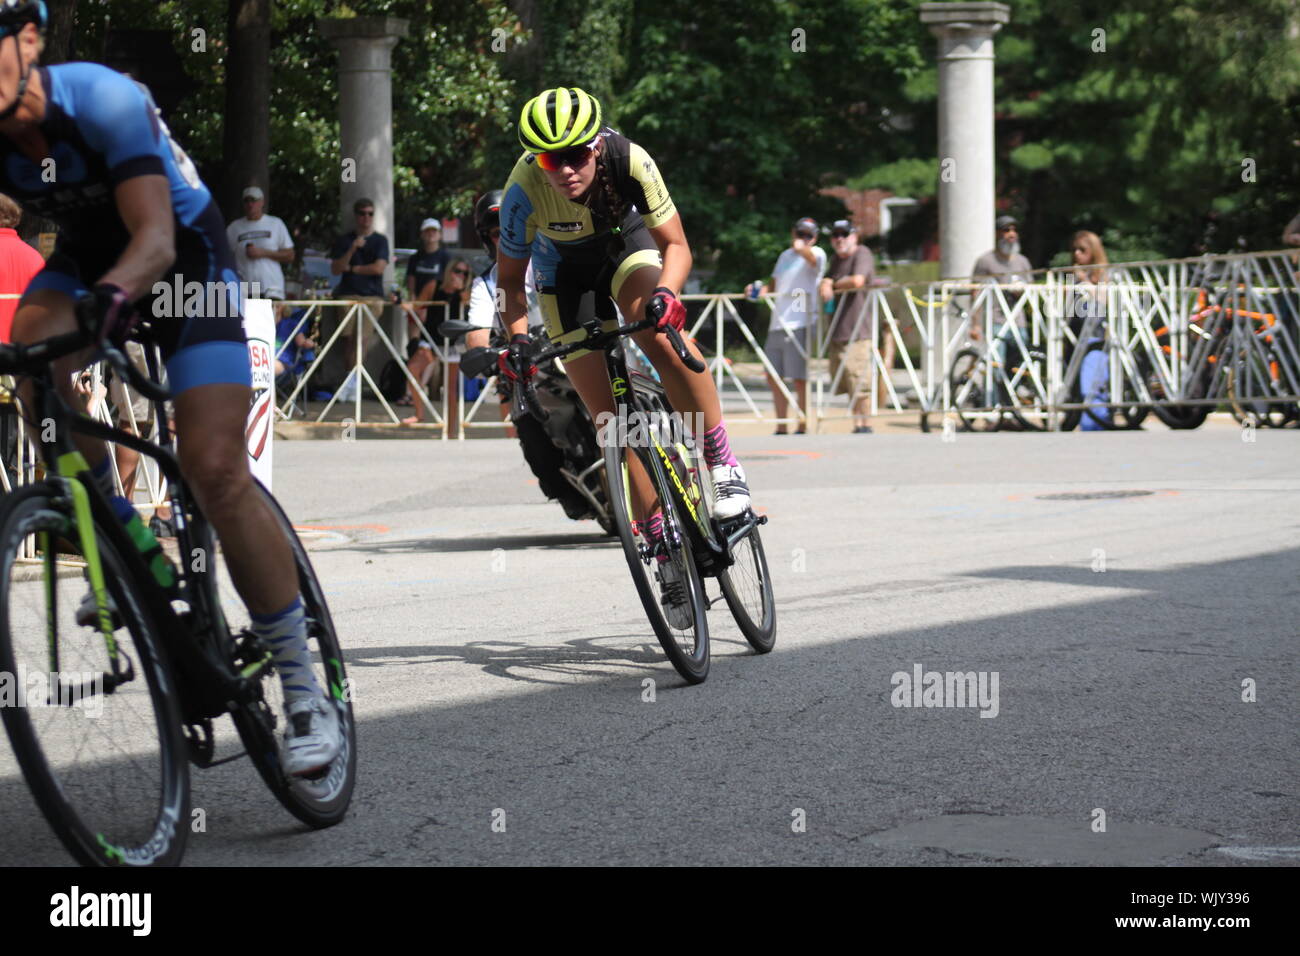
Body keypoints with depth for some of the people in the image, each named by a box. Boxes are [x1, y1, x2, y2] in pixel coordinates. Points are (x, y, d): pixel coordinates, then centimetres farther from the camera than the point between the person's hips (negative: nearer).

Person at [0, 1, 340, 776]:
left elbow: (156, 239, -39)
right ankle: (134, 550, -9)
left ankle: (306, 692, -7)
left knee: (216, 469, -17)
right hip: (88, 257, 4)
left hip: (188, 257, -4)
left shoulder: (103, 100, -32)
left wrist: (112, 296, -60)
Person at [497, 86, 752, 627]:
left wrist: (665, 293, -42)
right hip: (564, 269, 0)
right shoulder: (525, 191, -31)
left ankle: (722, 464, -19)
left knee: (659, 332, -34)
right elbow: (510, 278, -16)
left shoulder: (628, 161, -32)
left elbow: (675, 244, -23)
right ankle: (664, 547, -1)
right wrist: (517, 338, -32)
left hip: (626, 243, 0)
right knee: (607, 413, -8)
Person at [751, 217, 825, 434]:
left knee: (799, 379, -8)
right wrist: (761, 289, 6)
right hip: (777, 324, 8)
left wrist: (803, 248, -49)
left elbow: (812, 258, -27)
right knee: (773, 377, 11)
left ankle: (803, 426, -1)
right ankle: (781, 427, 21)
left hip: (800, 325, -8)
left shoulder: (816, 253, -2)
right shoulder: (785, 256, 21)